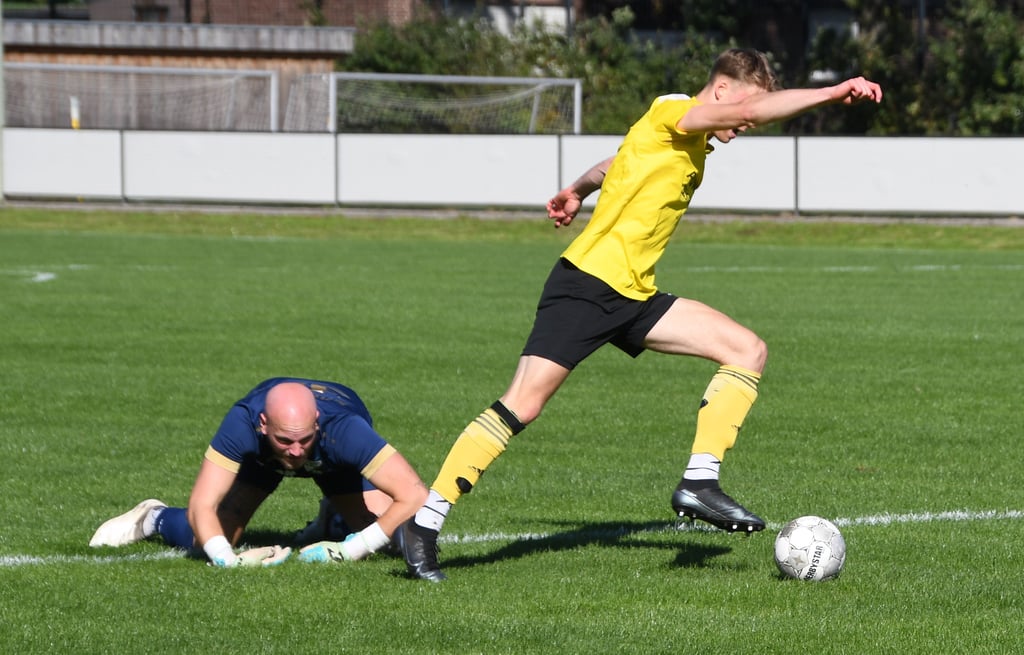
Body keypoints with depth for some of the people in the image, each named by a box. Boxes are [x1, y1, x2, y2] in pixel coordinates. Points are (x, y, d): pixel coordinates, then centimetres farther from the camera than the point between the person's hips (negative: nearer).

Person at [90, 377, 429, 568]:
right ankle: (152, 519, 22)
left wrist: (352, 550, -50)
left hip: (337, 461, 0)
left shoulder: (344, 429, -47)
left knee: (392, 540, -16)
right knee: (210, 541, -14)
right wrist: (227, 559, -58)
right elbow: (201, 506, -41)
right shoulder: (244, 424, -44)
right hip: (261, 457, 0)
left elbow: (414, 496, -48)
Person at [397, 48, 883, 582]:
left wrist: (578, 190, 51)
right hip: (587, 283, -9)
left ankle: (699, 484, -5)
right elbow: (754, 108, -25)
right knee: (522, 406, -14)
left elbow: (615, 165, 37)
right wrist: (833, 93, -27)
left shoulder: (694, 146, 18)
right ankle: (423, 525, -10)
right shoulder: (670, 112, -8)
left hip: (633, 298, 9)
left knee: (748, 351, -1)